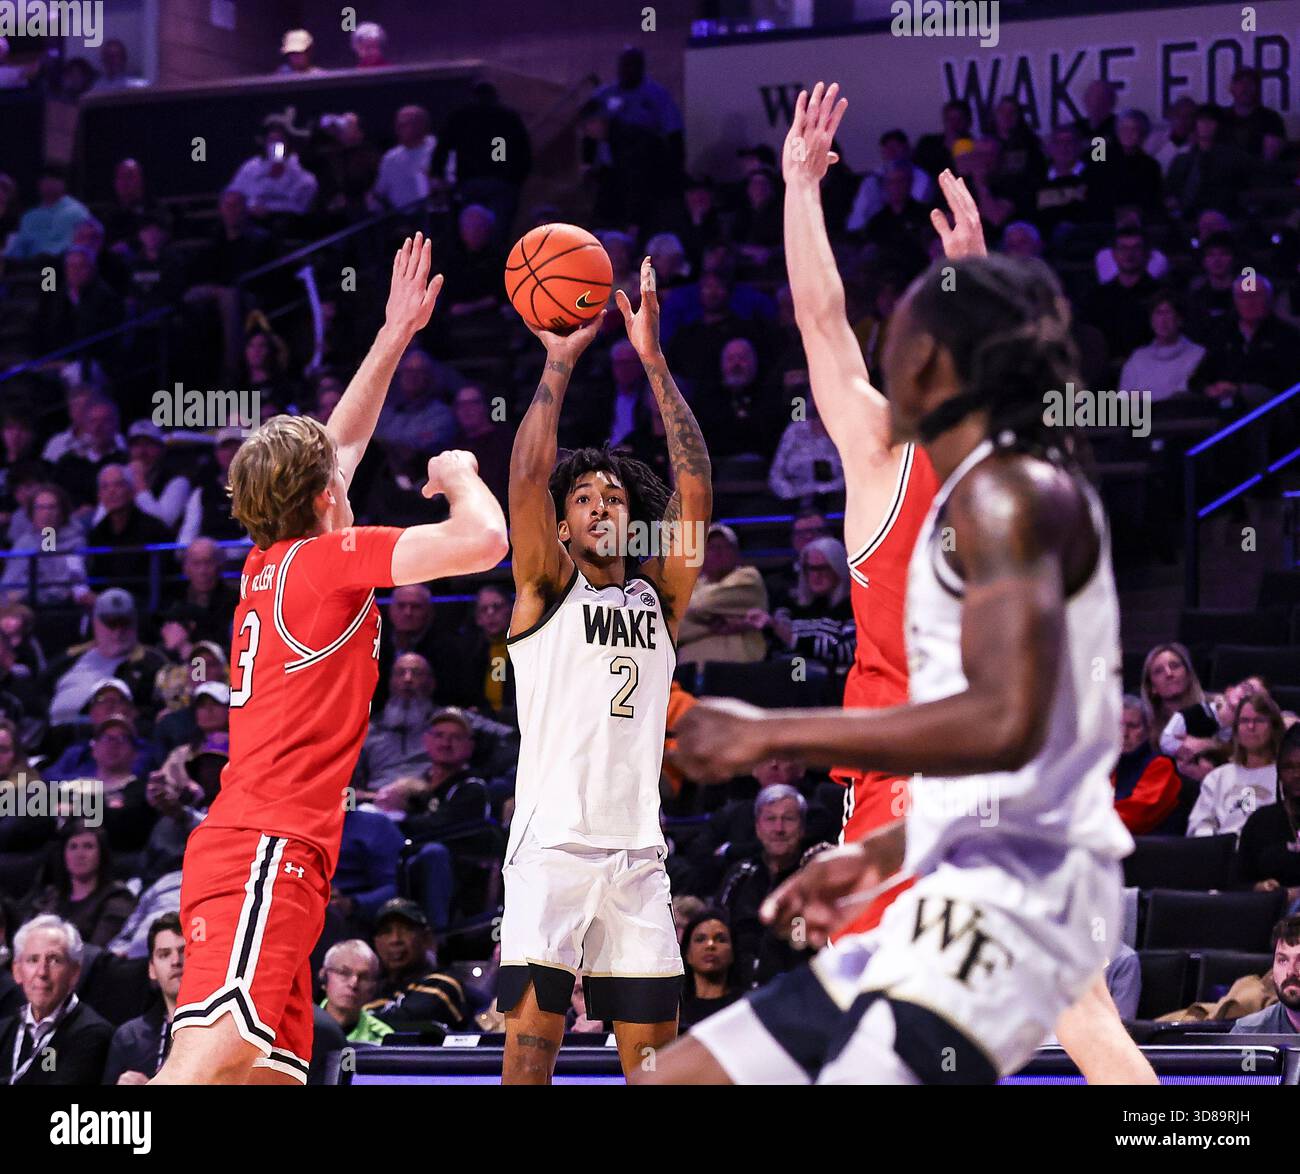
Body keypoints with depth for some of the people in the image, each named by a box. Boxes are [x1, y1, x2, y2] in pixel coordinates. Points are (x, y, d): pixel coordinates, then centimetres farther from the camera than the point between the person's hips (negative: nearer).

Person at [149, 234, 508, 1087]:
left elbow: (336, 445, 35)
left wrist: (396, 334, 37)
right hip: (268, 849, -9)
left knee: (269, 1072, 3)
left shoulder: (270, 564, 19)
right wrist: (460, 474, 9)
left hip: (253, 843, 9)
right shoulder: (328, 560, -3)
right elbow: (484, 540, -12)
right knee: (214, 1054, -25)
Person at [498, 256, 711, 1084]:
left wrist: (653, 360, 1)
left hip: (638, 855, 3)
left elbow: (696, 489, 4)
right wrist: (560, 362, -3)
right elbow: (528, 475, -6)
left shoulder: (660, 595, 14)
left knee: (655, 1059, 4)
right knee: (530, 1051, -11)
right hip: (551, 851, -3)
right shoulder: (548, 588, 7)